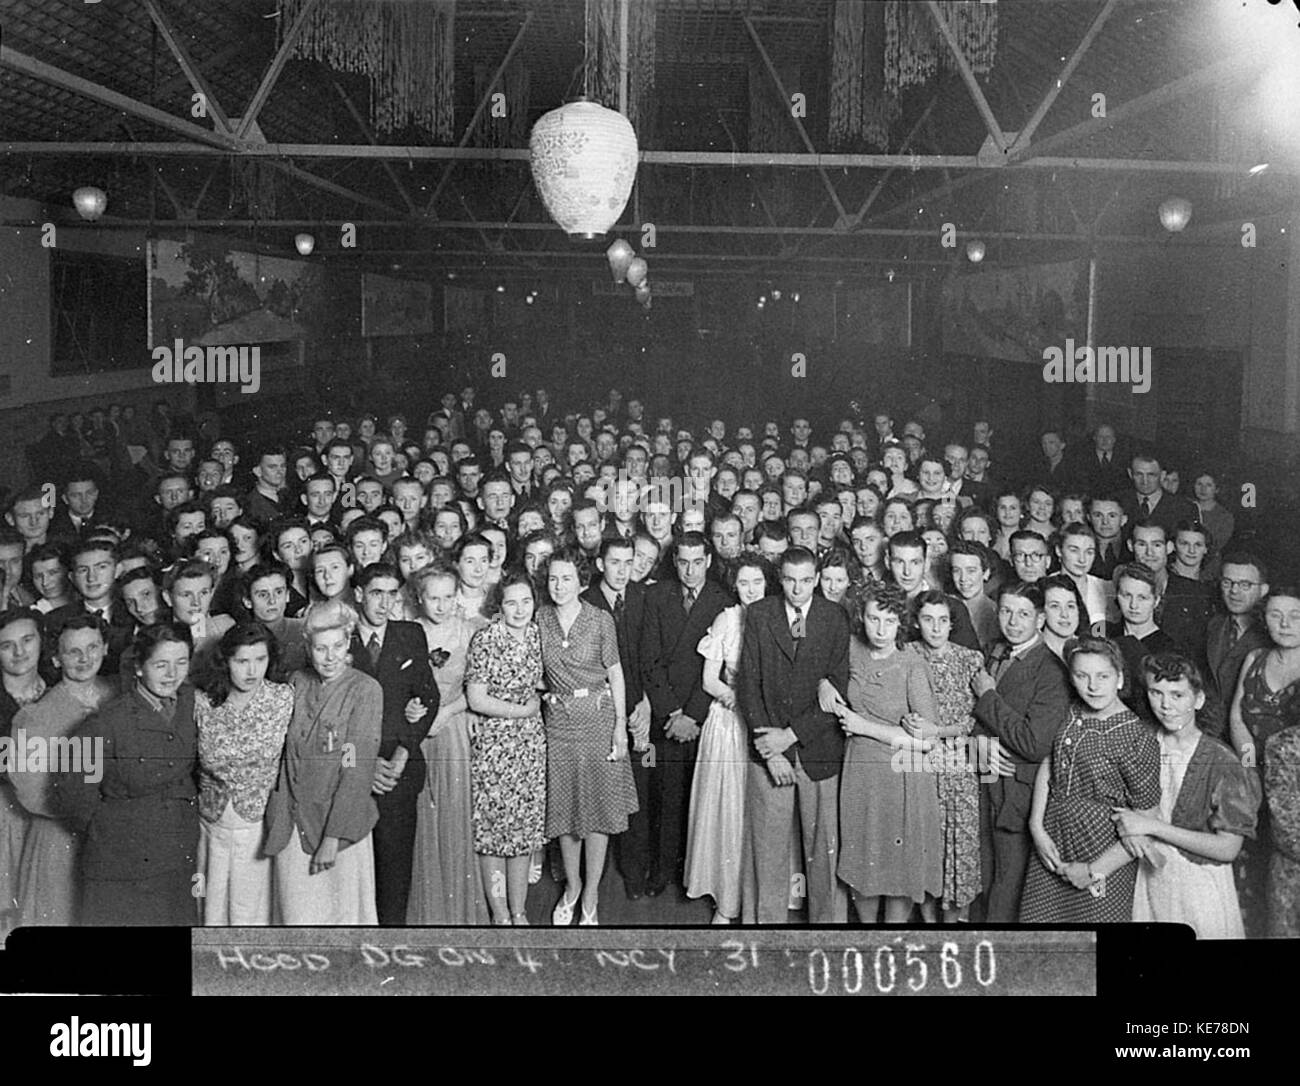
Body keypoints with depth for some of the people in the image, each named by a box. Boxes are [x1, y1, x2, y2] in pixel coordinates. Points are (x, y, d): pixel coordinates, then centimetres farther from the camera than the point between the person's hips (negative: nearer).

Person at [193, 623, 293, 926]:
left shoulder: (285, 698, -11)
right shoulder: (202, 701, -8)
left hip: (258, 824, -1)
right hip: (212, 824, 1)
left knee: (250, 912, 7)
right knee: (212, 909, 13)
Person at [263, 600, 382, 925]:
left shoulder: (366, 690, -9)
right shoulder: (297, 683, 5)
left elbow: (358, 770, -13)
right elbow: (285, 754, 10)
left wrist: (333, 837, -16)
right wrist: (278, 818, 1)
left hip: (341, 824, -4)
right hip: (290, 825, 4)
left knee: (344, 912, 7)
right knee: (297, 914, 10)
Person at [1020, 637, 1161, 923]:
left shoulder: (1138, 738, -17)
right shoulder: (1069, 715, 1)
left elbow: (1146, 824, -14)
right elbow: (1047, 767, 5)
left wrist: (1095, 871, -14)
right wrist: (1037, 828, -7)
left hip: (1103, 858, -5)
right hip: (1052, 845, 5)